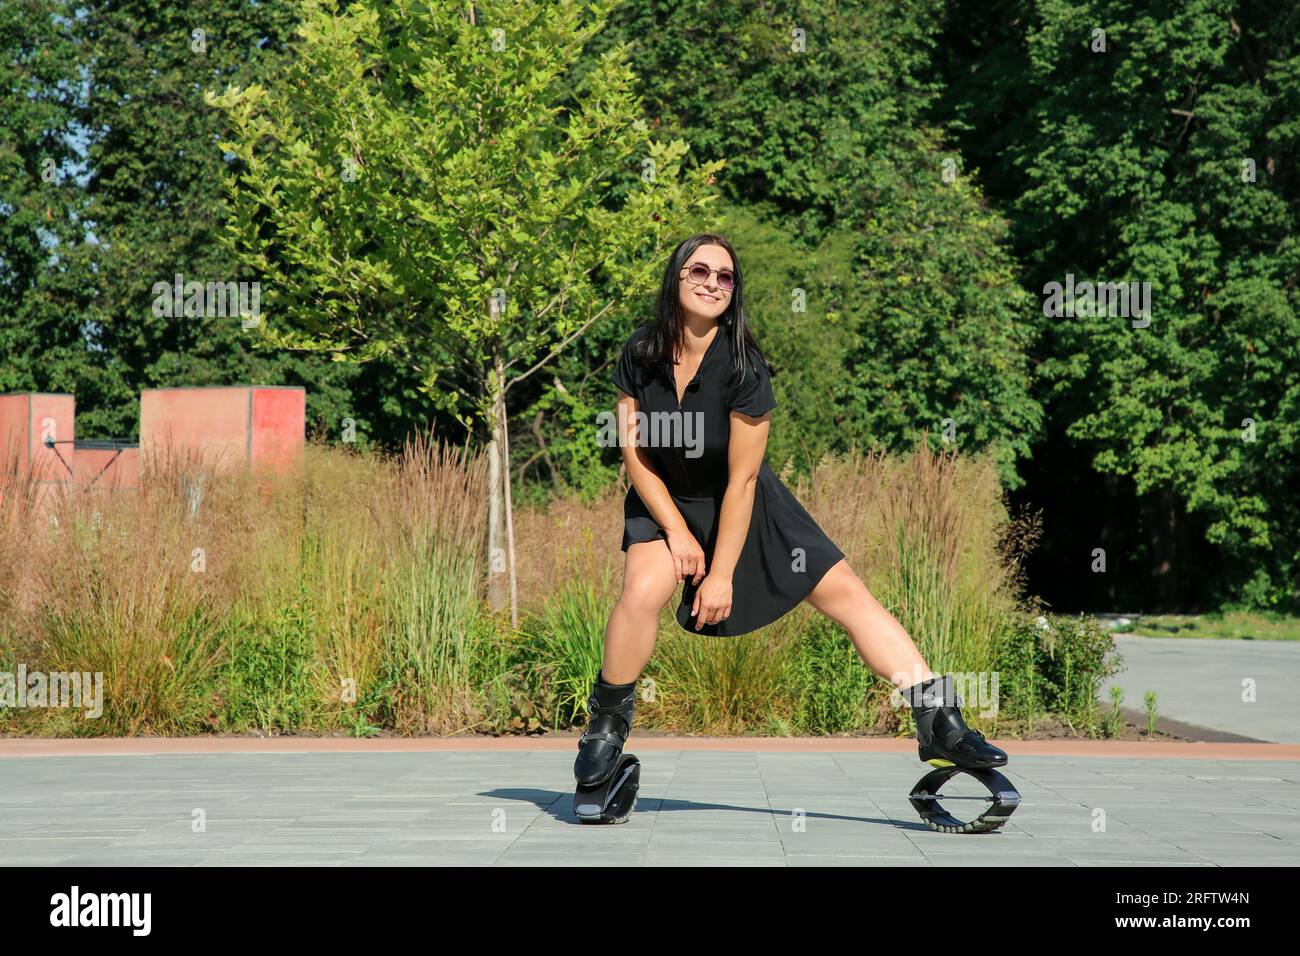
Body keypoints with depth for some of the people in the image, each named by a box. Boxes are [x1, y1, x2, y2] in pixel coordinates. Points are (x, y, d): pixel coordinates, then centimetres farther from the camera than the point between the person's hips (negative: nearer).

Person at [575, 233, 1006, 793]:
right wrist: (677, 531, -16)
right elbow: (634, 453, -7)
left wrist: (721, 574, -20)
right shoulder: (641, 354, -14)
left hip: (743, 507, 0)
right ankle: (607, 724, -6)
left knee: (845, 592, -7)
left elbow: (741, 480, -21)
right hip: (665, 501, 1)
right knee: (644, 589, -29)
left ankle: (939, 724, -2)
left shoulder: (743, 366, -22)